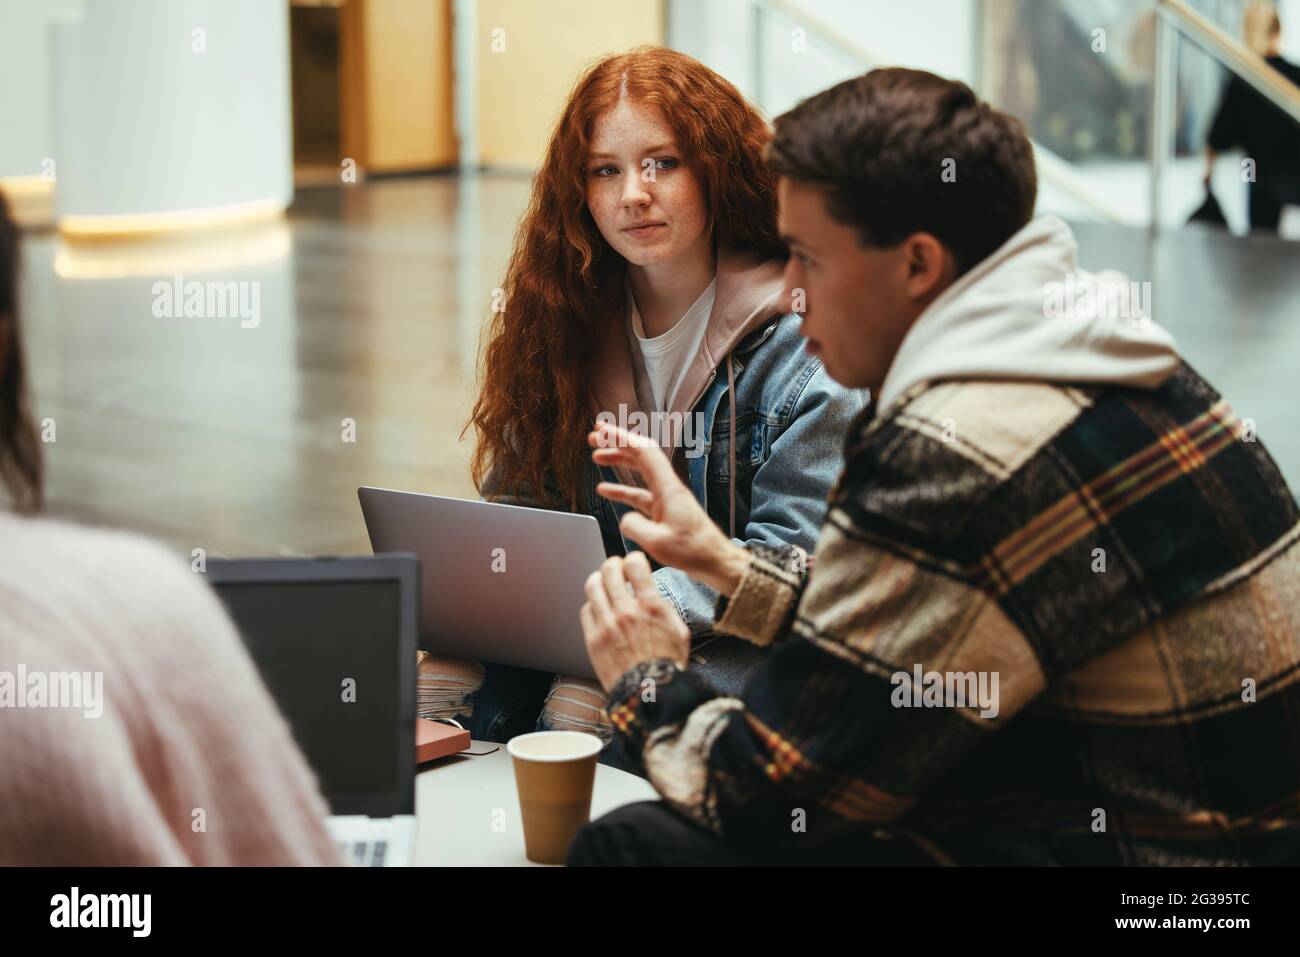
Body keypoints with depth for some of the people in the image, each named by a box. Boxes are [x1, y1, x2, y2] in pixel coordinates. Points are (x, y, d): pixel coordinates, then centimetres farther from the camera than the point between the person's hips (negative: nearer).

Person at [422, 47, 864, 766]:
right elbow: (517, 500, 11)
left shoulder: (801, 341, -8)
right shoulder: (565, 318, 9)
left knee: (584, 708, -32)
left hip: (741, 642, -5)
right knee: (437, 685, -21)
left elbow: (790, 560, -12)